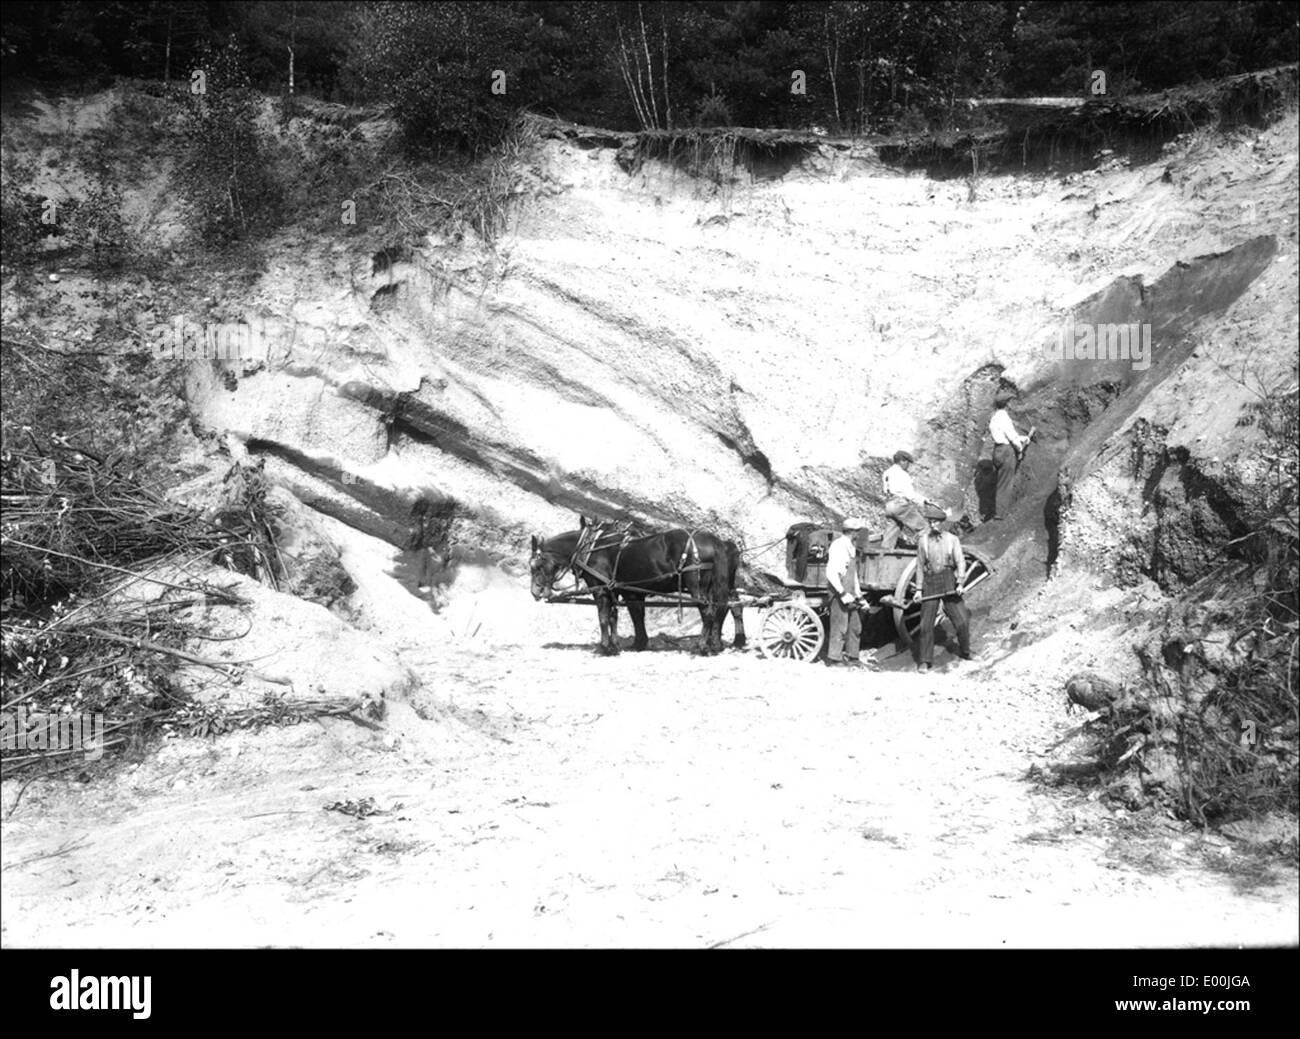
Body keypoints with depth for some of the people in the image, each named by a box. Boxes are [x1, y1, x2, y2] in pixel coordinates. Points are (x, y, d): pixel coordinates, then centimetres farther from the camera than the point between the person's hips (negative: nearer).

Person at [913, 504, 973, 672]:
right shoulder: (923, 541, 7)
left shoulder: (952, 539, 4)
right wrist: (919, 589, 7)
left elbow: (960, 562, 1)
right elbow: (920, 566, 11)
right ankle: (925, 661, 3)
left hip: (949, 582, 0)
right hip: (930, 582, 1)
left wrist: (960, 582, -12)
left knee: (961, 620, -3)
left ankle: (966, 654, 18)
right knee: (926, 624, -3)